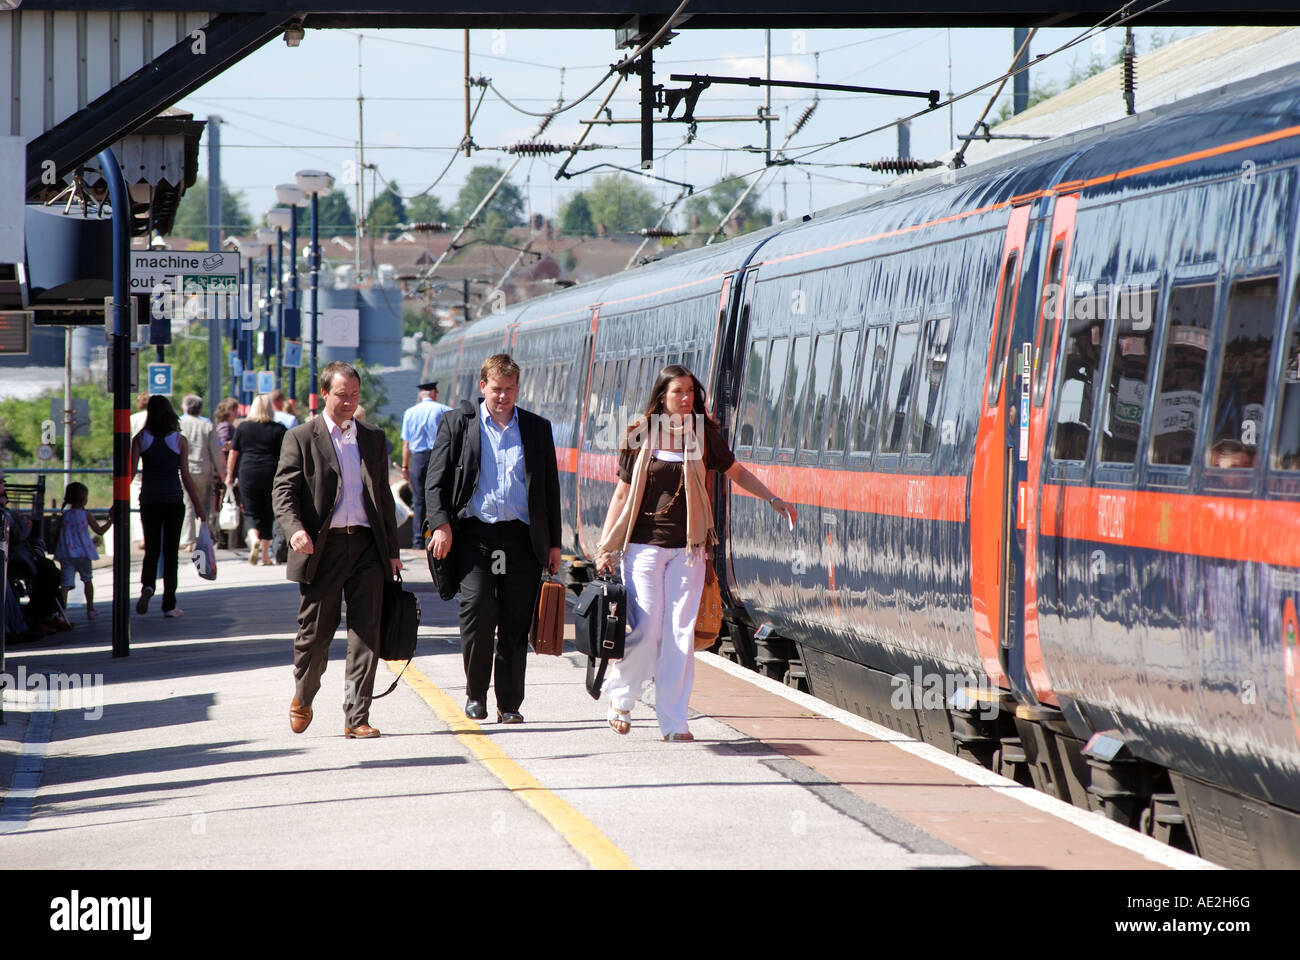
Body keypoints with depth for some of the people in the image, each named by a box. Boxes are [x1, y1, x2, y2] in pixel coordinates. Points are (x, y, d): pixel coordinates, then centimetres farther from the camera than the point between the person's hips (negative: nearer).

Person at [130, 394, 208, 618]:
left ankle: (147, 585, -15)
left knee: (151, 550, 13)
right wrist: (198, 505, 3)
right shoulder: (179, 440, -3)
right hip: (173, 500, -1)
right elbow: (186, 476, -4)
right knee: (170, 551, 6)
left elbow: (130, 472, -6)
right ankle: (169, 604, 6)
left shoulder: (141, 439, -2)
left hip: (149, 501, 1)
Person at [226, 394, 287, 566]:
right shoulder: (278, 429, 1)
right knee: (267, 515, 10)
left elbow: (233, 453, 9)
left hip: (248, 474, 0)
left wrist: (229, 474, 19)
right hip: (271, 474, 0)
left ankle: (254, 539, -25)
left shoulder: (243, 427, 4)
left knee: (251, 513, 5)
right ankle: (265, 555, 12)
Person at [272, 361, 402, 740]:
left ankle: (356, 718, -1)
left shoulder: (373, 439, 15)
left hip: (366, 545, 3)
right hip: (322, 548, -3)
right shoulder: (301, 438, 2)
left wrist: (392, 551, 14)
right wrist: (295, 529, -23)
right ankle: (302, 697, 30)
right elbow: (284, 491, -4)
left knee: (366, 634, -4)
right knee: (315, 633, 4)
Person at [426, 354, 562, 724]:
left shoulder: (537, 429, 13)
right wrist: (441, 524, -9)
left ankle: (510, 704, 11)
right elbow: (436, 481, 6)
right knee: (477, 610, -16)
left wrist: (554, 543, 12)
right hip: (476, 533, -2)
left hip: (523, 537, 2)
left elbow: (550, 488, 16)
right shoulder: (458, 423, 8)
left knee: (516, 625, 2)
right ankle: (475, 692, 2)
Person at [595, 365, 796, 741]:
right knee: (645, 629, -7)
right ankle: (620, 697, 18)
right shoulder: (641, 436, 0)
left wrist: (774, 500, 13)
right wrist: (606, 547, 2)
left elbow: (737, 472, 19)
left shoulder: (703, 435, 3)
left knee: (681, 632, -2)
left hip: (688, 547, 2)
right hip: (644, 544, -2)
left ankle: (673, 721, 4)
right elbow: (623, 494, 4)